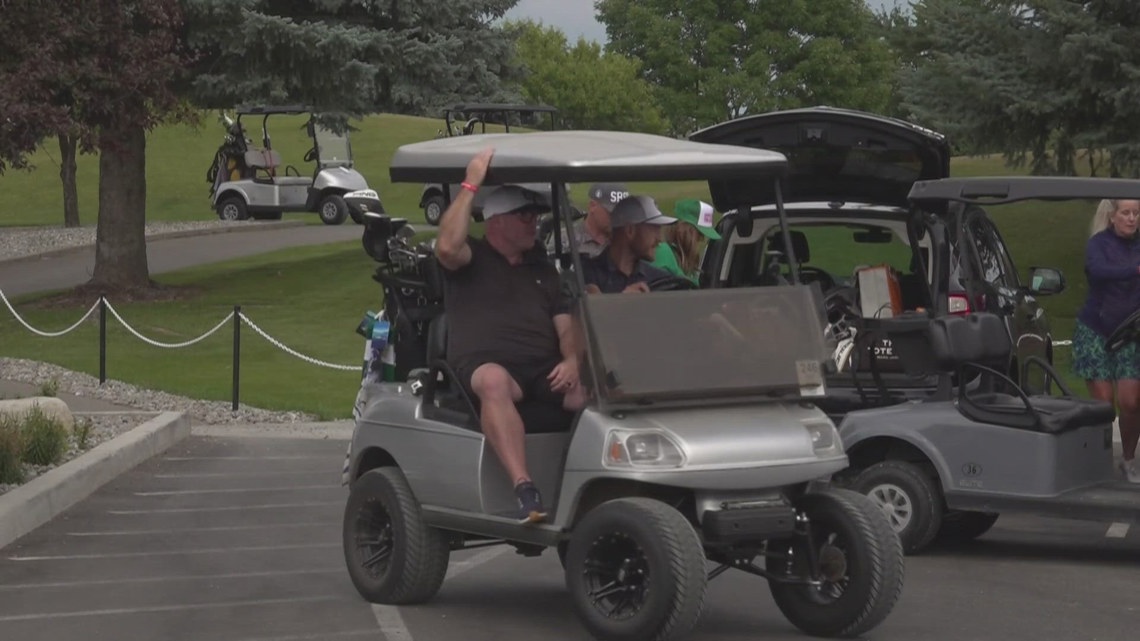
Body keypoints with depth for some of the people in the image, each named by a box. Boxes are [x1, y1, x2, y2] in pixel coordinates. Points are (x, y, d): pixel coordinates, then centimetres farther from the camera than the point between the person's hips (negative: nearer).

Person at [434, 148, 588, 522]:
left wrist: (572, 359, -1)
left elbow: (566, 324, 21)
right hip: (483, 366, -5)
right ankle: (525, 490, -49)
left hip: (544, 370, 5)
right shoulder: (471, 259, 12)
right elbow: (447, 247, -12)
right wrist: (470, 185, -8)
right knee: (495, 382, -41)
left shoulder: (542, 268, 28)